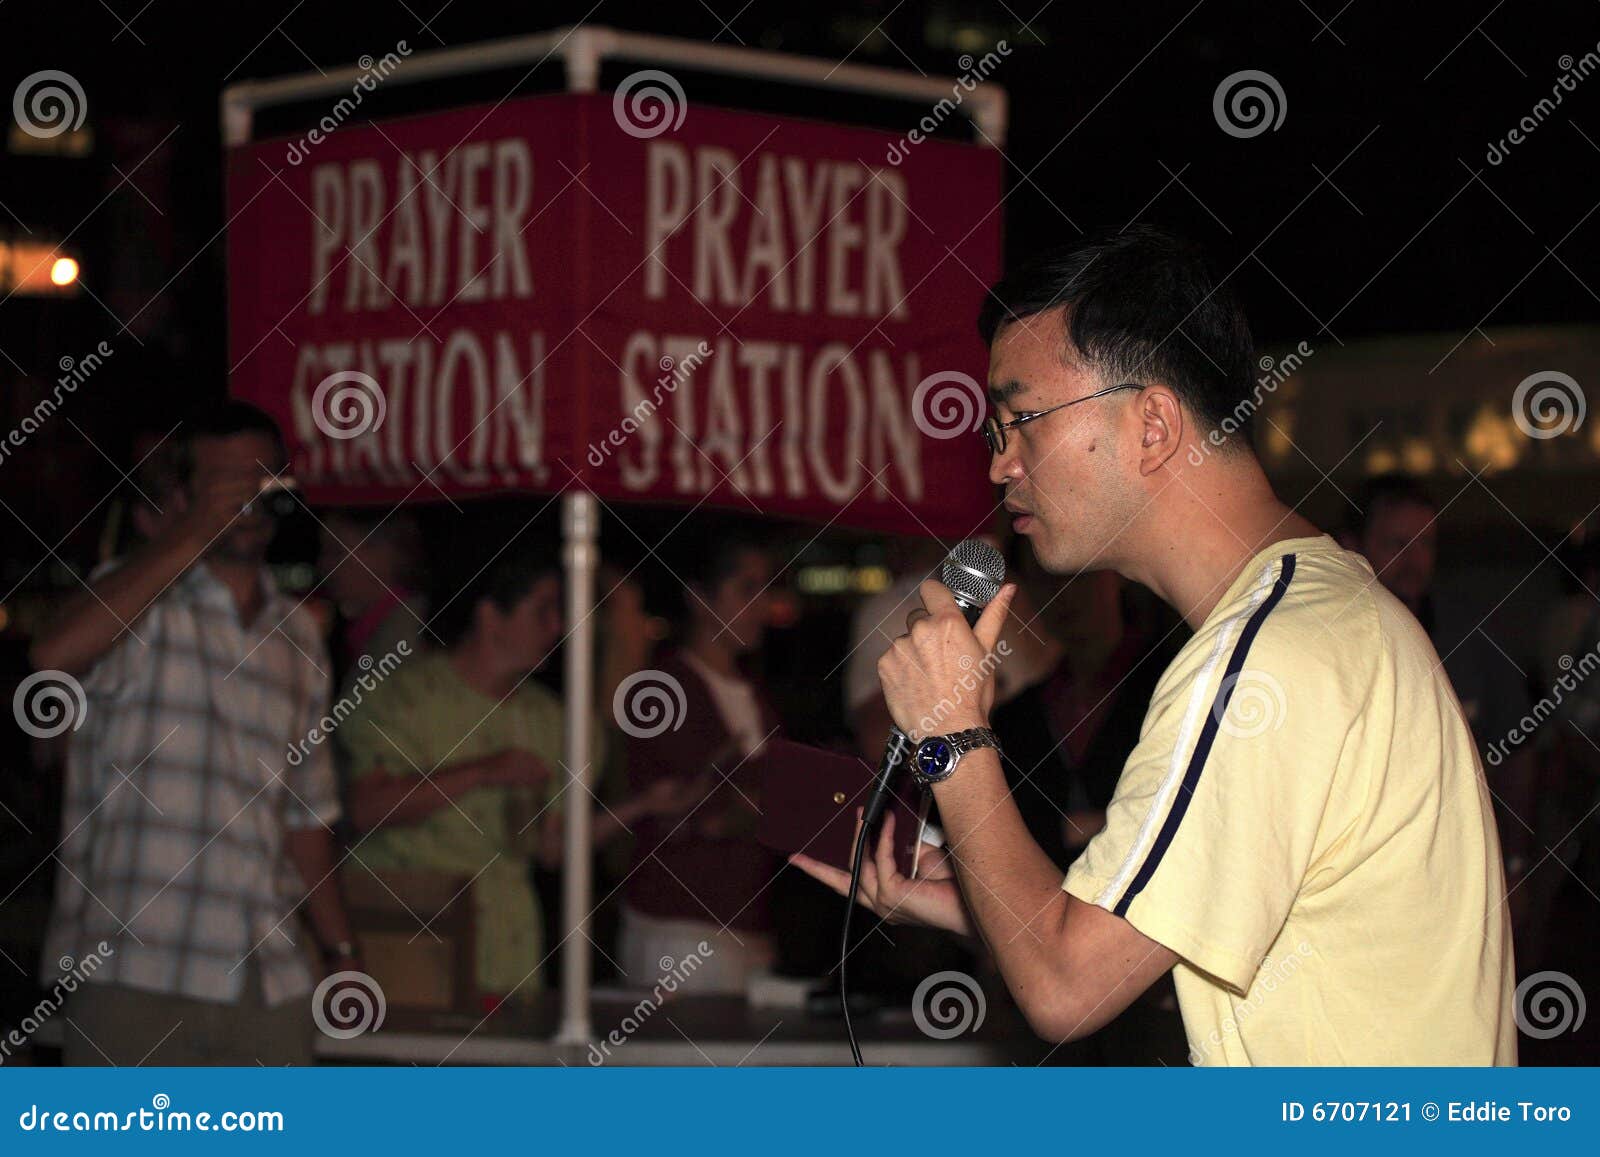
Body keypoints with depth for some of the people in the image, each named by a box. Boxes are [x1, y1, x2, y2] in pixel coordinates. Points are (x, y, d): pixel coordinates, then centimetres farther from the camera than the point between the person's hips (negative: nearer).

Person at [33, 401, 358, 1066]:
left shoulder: (297, 635, 18)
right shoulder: (137, 605, 0)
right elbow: (55, 656, -24)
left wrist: (340, 949, 19)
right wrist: (186, 538, -19)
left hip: (267, 980, 6)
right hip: (135, 977, -6)